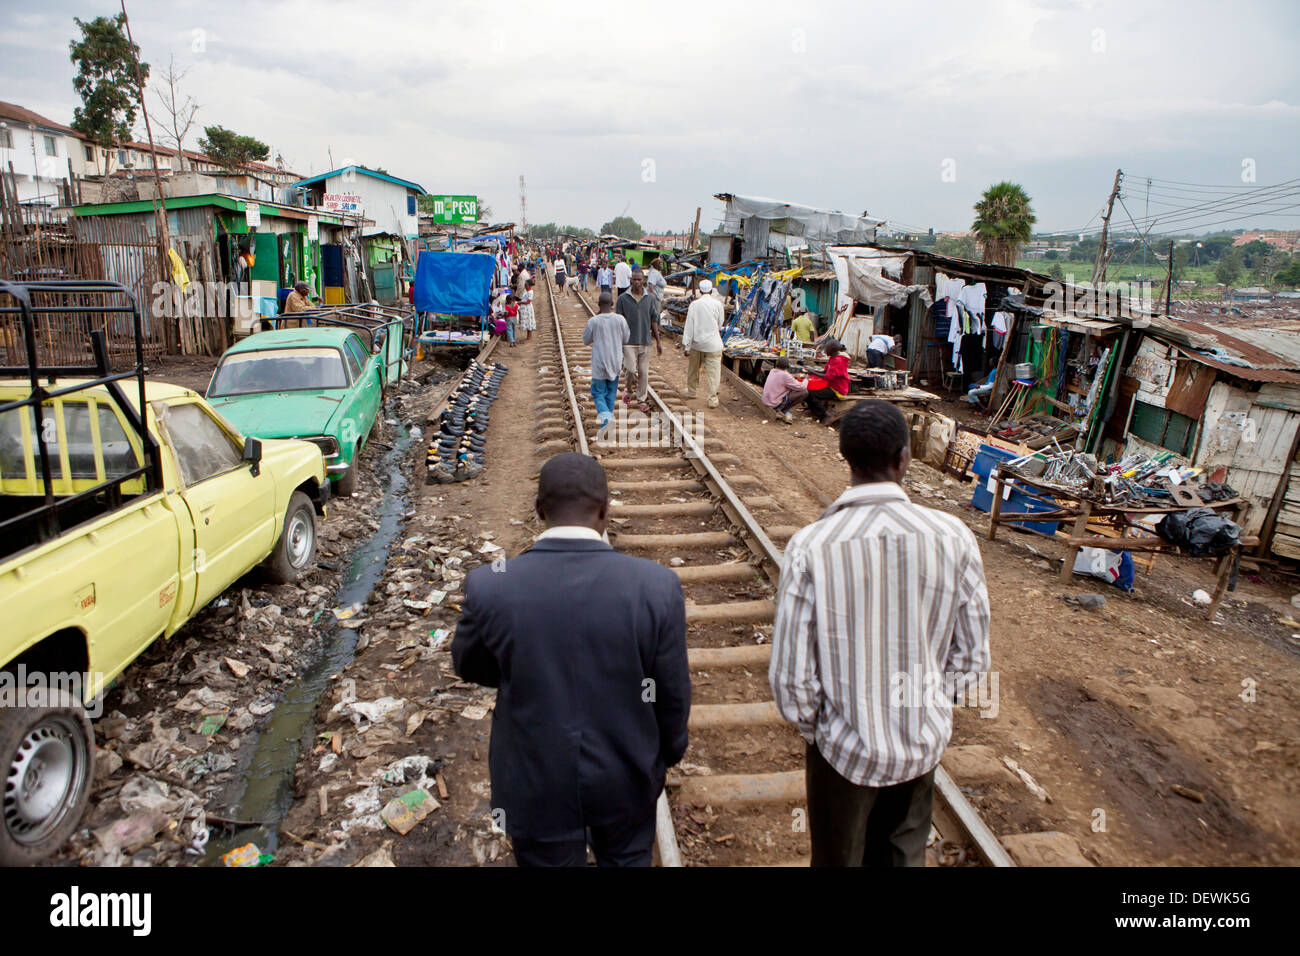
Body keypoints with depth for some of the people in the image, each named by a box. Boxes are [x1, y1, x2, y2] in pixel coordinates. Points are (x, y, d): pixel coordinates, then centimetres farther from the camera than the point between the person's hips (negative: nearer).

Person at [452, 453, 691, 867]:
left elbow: (469, 666, -2)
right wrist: (670, 750, 9)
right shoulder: (657, 586, -23)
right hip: (626, 779, 0)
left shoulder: (489, 587, -22)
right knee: (627, 858, 28)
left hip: (536, 786, 0)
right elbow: (672, 693, -10)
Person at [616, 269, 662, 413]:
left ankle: (641, 400, 19)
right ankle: (629, 391, 20)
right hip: (629, 342, -2)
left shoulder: (650, 299, 4)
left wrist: (658, 342, 7)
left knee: (644, 372, 5)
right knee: (632, 371, -10)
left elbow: (654, 321, 8)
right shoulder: (623, 298, -2)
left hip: (645, 341, 2)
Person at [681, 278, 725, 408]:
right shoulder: (717, 303, -5)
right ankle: (713, 399, 0)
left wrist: (686, 346, -4)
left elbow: (689, 326, -6)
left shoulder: (694, 304, -4)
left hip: (697, 343, 2)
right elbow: (720, 324, 5)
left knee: (693, 368, 20)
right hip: (713, 343, -2)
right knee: (713, 371, 1)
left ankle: (691, 391, 35)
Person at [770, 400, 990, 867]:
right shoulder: (953, 538, -17)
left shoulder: (810, 548, -24)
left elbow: (791, 677, -19)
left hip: (845, 745, -2)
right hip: (924, 743, 3)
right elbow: (971, 658, -6)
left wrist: (812, 729, 2)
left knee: (839, 858, 23)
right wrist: (924, 704, 11)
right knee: (904, 853, 28)